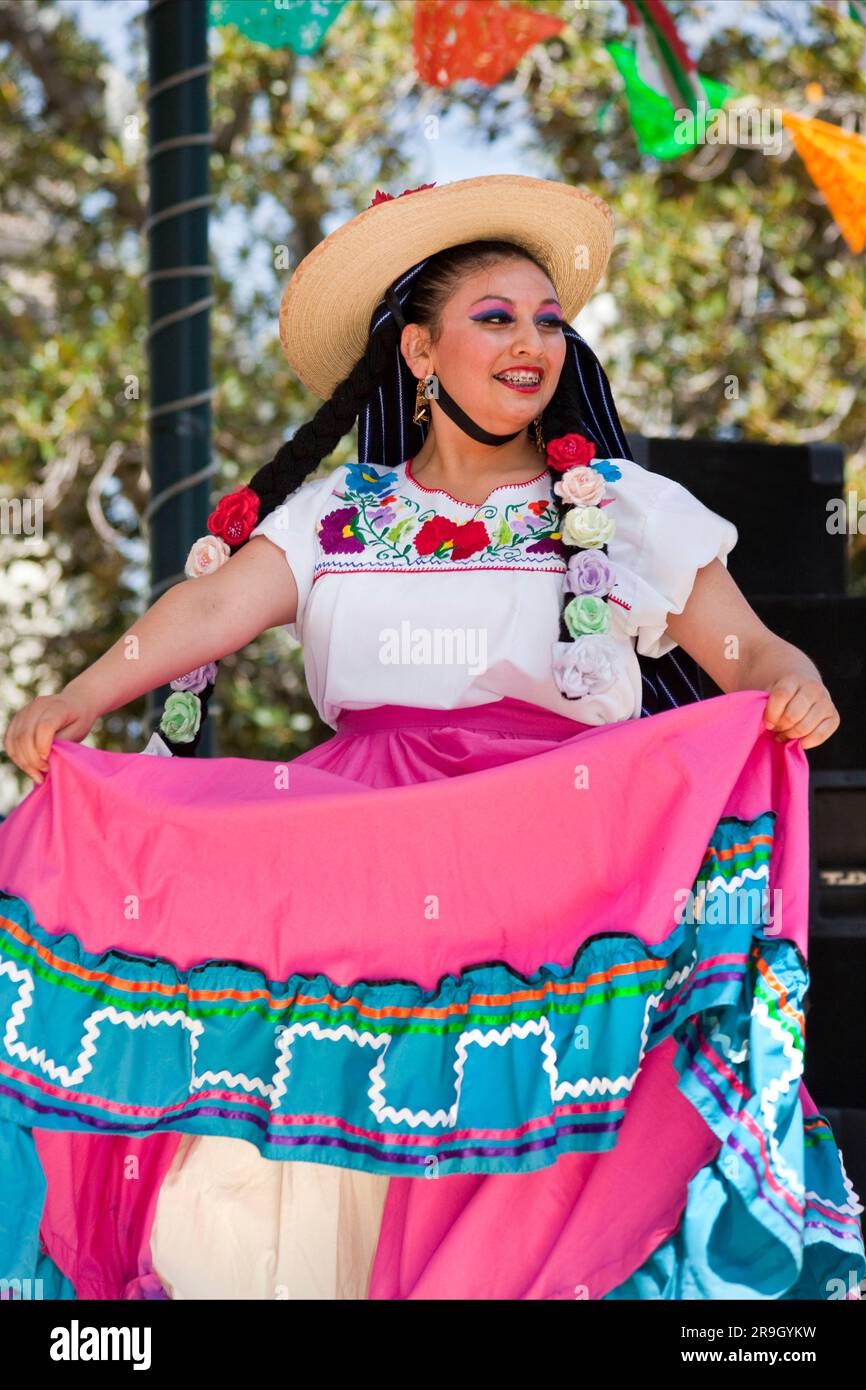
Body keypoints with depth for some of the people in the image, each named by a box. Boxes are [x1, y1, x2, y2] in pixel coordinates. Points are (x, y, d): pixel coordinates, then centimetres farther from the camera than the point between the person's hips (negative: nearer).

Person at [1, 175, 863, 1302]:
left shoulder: (629, 512, 15)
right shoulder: (335, 514, 17)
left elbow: (744, 649, 7)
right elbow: (215, 605, 2)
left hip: (559, 837, -1)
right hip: (360, 843, 1)